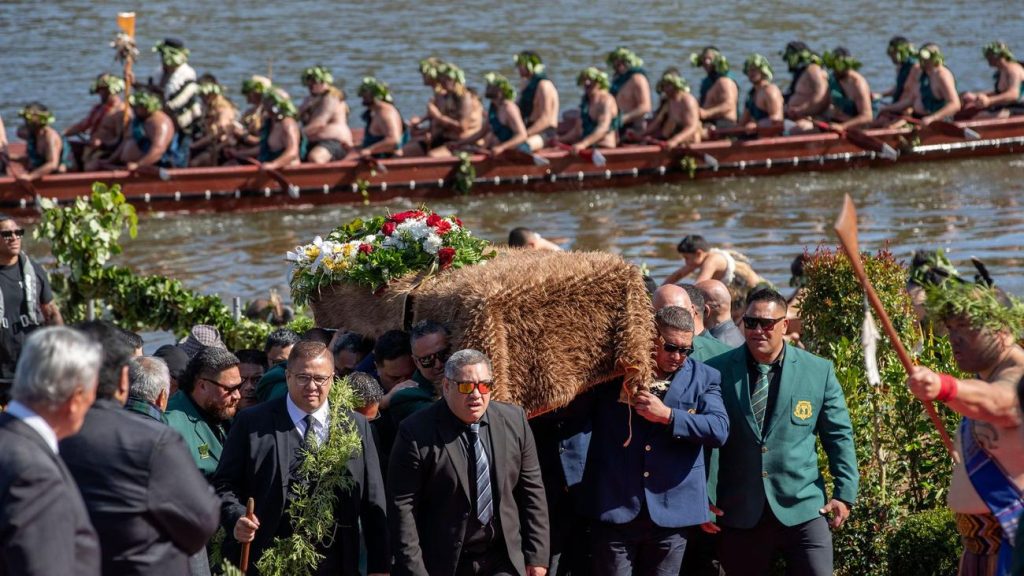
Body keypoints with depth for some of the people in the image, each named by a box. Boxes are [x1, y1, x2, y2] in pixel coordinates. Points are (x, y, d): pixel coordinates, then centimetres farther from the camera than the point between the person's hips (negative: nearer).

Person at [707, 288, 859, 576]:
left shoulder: (819, 371, 2)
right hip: (740, 515, 0)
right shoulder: (718, 371, 0)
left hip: (803, 509, 0)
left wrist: (844, 493, 4)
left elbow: (839, 435, 8)